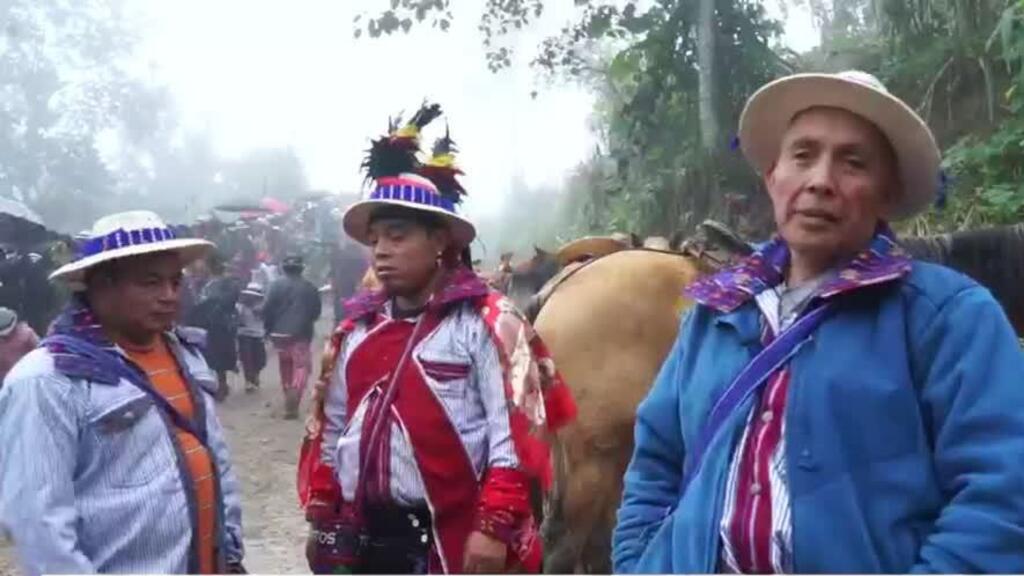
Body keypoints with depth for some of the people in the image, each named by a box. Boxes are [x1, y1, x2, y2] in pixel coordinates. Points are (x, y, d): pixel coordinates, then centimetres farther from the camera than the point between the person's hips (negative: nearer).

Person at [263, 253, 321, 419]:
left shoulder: (277, 285, -3)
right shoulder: (309, 287, -1)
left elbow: (267, 309, -7)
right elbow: (316, 312, 5)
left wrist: (268, 328, 6)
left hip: (280, 333, 2)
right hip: (301, 334, -2)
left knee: (285, 368, 18)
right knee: (301, 368, -2)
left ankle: (289, 399, 30)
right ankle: (292, 404, -21)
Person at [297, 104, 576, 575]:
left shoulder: (485, 322, -9)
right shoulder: (357, 328, 10)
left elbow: (517, 431, -14)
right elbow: (329, 430, 16)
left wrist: (494, 526, -18)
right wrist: (322, 517, 14)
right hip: (362, 537, 7)